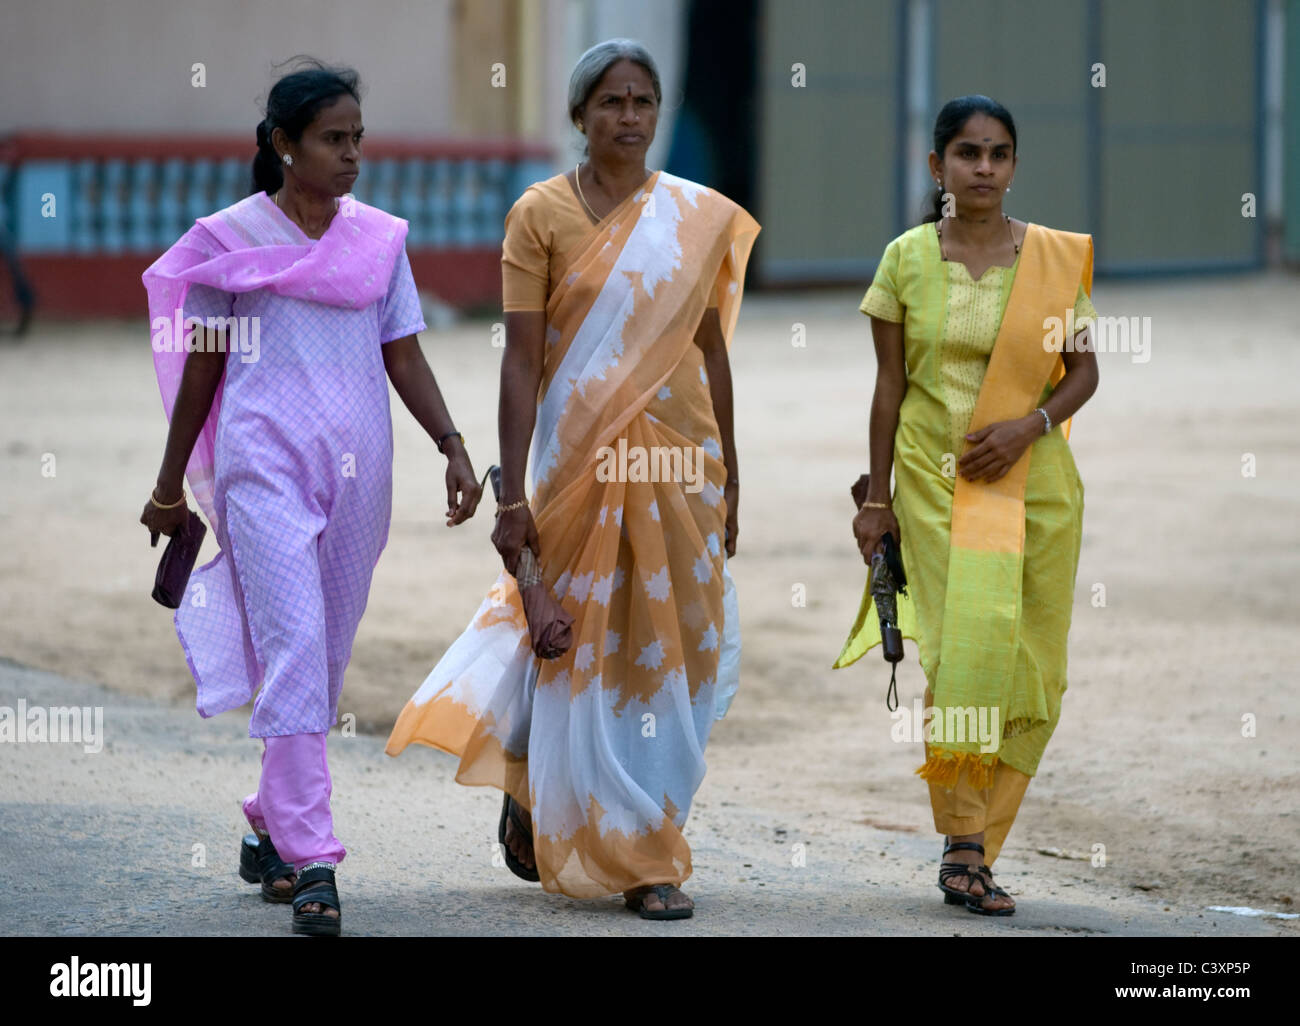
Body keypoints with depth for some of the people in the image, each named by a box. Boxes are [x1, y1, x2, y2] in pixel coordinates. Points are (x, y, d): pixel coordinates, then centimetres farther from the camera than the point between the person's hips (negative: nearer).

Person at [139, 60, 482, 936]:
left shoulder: (379, 239, 10)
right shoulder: (230, 239, 2)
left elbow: (404, 355, 9)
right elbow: (201, 369, 8)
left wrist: (453, 447, -4)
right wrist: (171, 485, 12)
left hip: (357, 467, 4)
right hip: (264, 461, -4)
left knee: (329, 659, 8)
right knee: (297, 648, -15)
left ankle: (271, 831, 24)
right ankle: (312, 862, -18)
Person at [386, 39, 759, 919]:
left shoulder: (701, 217, 7)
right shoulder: (542, 214, -3)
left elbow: (711, 350, 12)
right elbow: (522, 361, -6)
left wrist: (729, 480, 12)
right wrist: (512, 497, -11)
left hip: (681, 460, 3)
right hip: (578, 458, -3)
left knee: (676, 652, 3)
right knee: (583, 647, 0)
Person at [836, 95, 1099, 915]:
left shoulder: (1054, 258, 3)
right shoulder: (907, 259, 1)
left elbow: (1084, 372, 7)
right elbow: (890, 385, 6)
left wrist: (1030, 425, -11)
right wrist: (878, 498, 5)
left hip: (1034, 480, 2)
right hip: (936, 479, -2)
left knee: (1034, 671, -1)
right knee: (967, 641, -16)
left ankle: (979, 846, 9)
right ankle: (964, 840, -11)